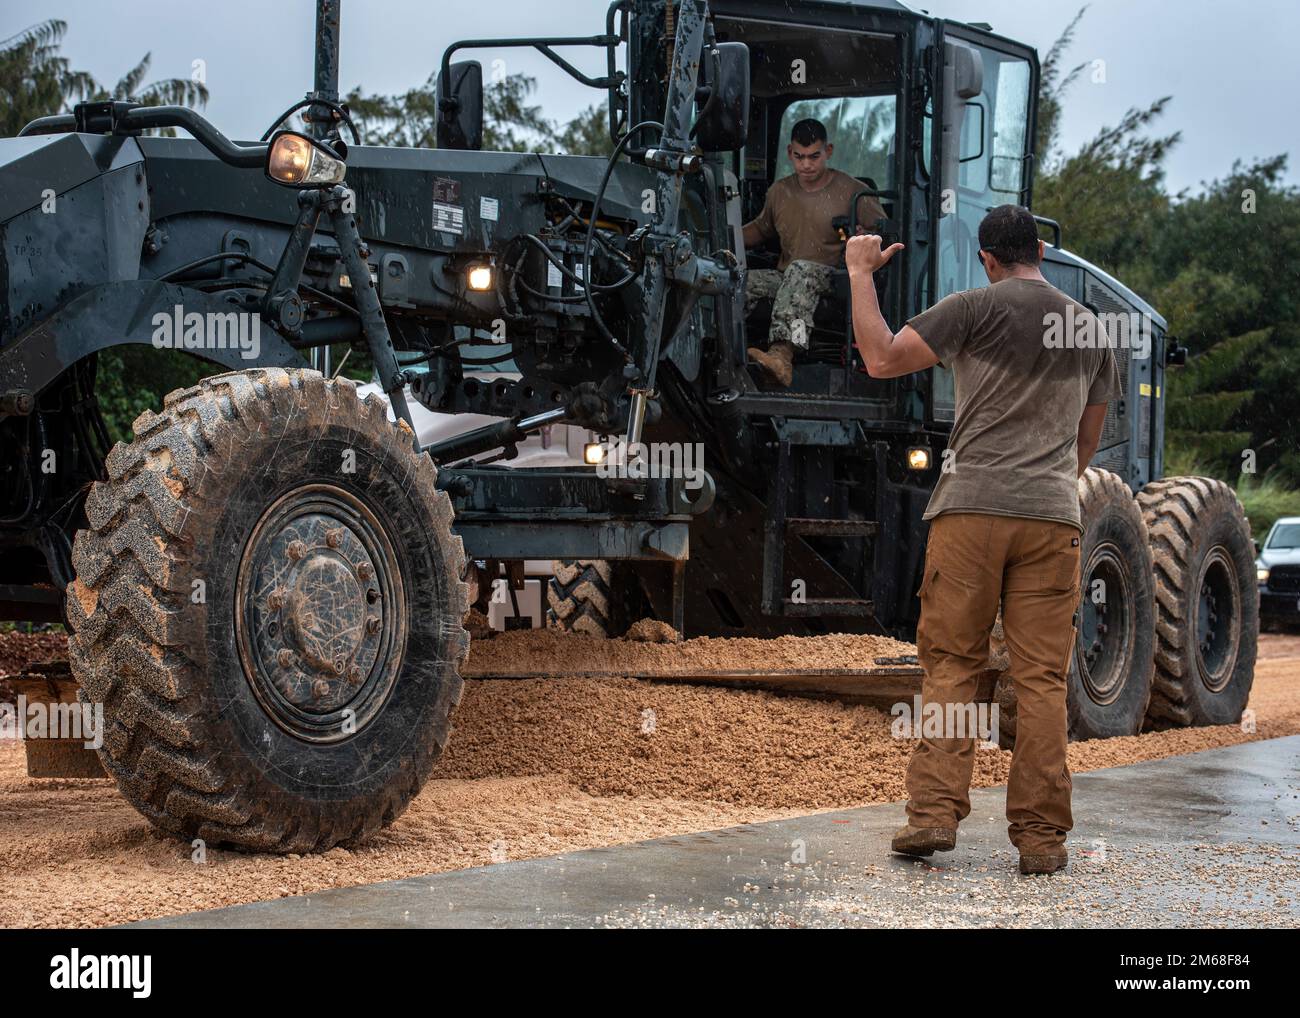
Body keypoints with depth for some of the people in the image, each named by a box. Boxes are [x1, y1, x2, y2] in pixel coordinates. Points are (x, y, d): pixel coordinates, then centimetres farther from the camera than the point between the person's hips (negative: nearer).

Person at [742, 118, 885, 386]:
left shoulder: (853, 192, 1)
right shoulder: (779, 192, 14)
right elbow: (762, 228, 32)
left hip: (833, 280, -5)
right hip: (786, 279, 5)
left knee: (802, 269, -39)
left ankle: (782, 352, -60)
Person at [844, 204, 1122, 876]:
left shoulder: (977, 309, -1)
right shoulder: (1093, 329, 15)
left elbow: (882, 360, -4)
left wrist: (860, 274, 7)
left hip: (971, 509, -3)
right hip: (1053, 517, 3)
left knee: (949, 663, 4)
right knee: (1041, 678, 3)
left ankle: (934, 813, -3)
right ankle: (1041, 836, 3)